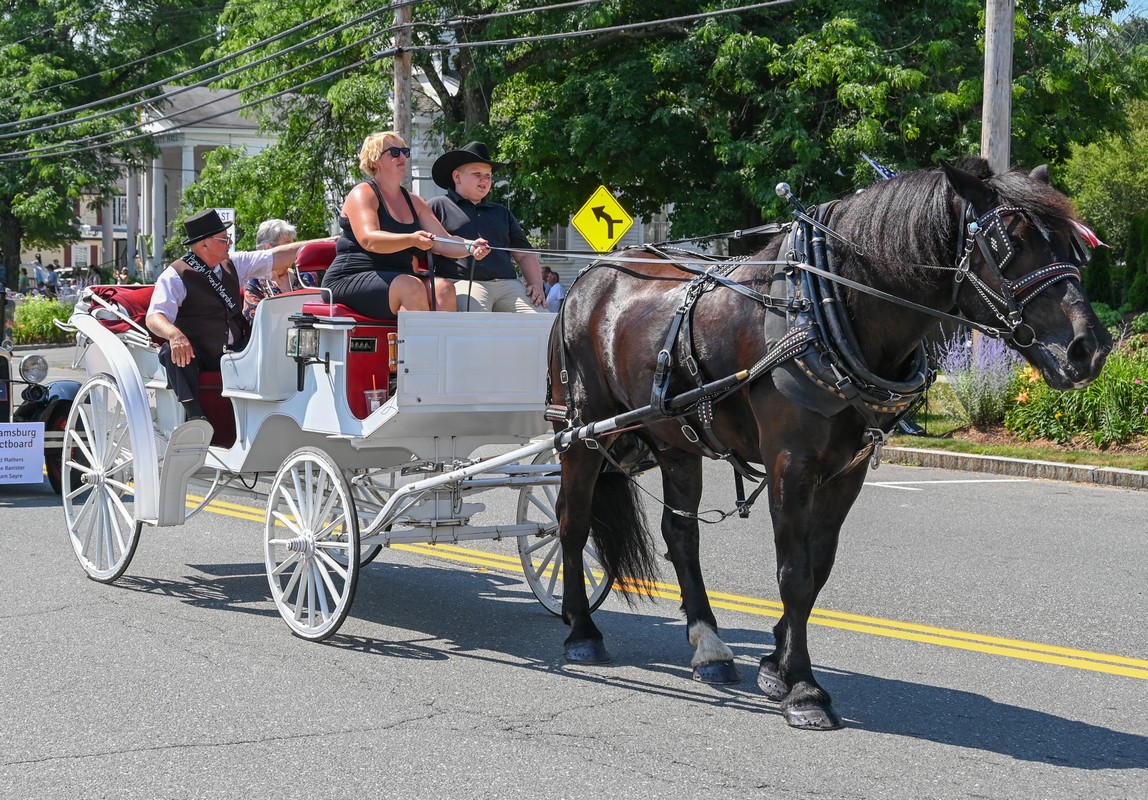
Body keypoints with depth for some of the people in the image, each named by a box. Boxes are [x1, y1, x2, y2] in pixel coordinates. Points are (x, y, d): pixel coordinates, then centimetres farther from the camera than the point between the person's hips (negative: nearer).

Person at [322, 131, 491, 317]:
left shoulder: (414, 202, 19)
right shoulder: (362, 194, -3)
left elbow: (442, 241, 11)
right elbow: (368, 240, -20)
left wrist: (470, 247, -11)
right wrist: (411, 240, -36)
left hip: (398, 280, 7)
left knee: (444, 288, -22)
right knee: (412, 288, -33)